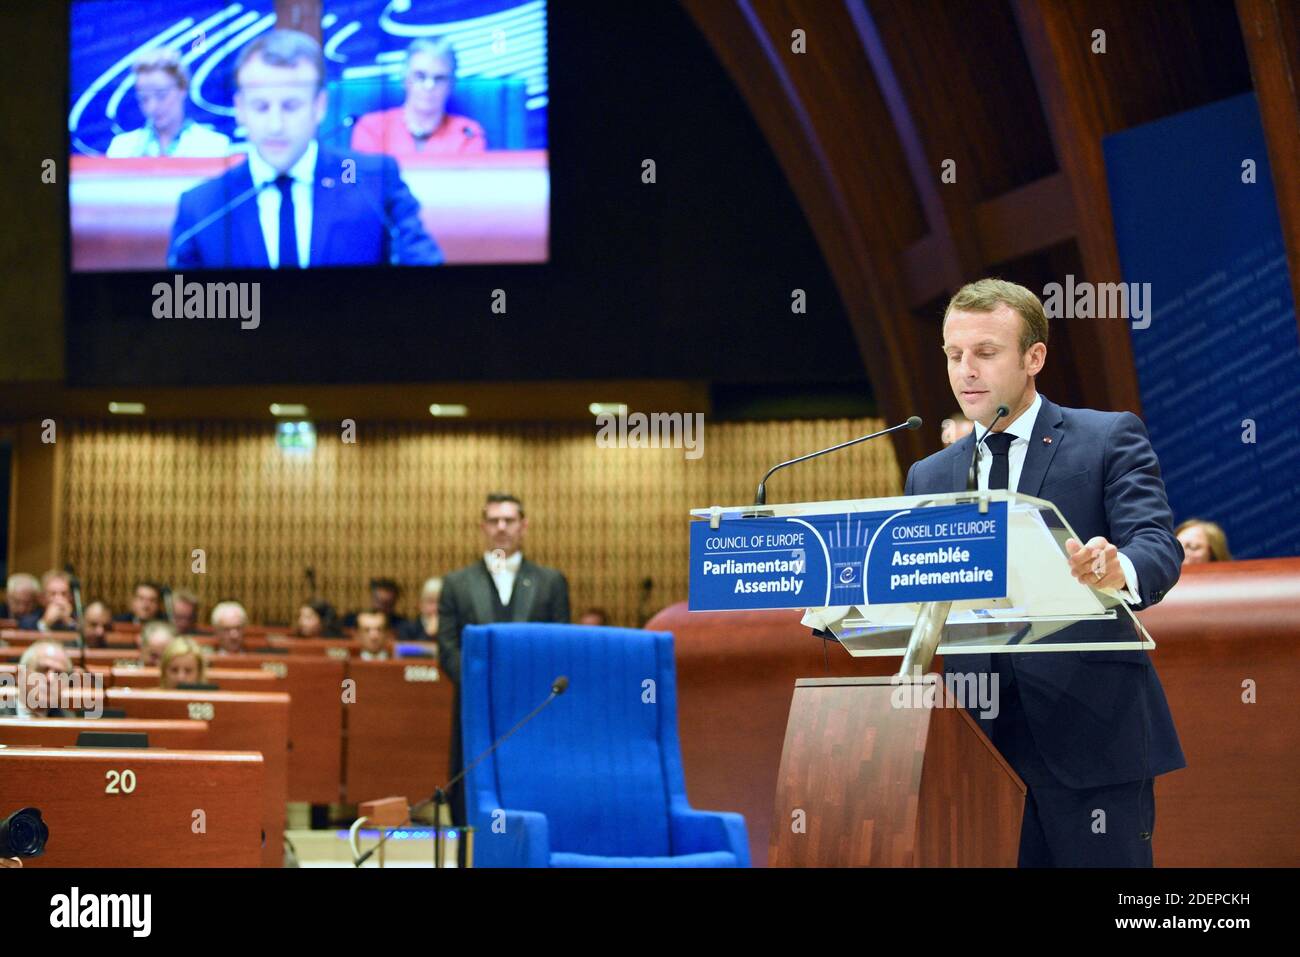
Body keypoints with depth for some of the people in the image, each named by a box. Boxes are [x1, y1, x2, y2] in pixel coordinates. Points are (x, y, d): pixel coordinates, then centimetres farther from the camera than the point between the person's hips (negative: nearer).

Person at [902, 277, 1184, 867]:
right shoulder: (929, 478, 16)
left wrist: (1118, 572, -35)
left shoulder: (1110, 439, 3)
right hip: (979, 742, 4)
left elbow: (1158, 545, -12)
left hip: (1089, 733, -4)